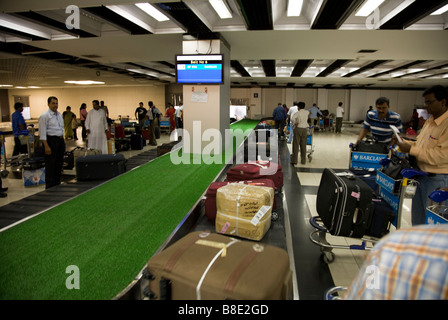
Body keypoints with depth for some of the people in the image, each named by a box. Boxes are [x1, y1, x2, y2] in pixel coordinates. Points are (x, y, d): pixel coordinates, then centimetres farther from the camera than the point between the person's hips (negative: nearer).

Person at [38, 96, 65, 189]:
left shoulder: (59, 114, 13)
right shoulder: (44, 116, -11)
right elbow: (42, 133, -14)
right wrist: (46, 146, -20)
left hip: (60, 140, 8)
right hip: (51, 140, -8)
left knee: (59, 163, 13)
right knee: (50, 165, -3)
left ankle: (57, 184, 25)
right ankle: (50, 188, 5)